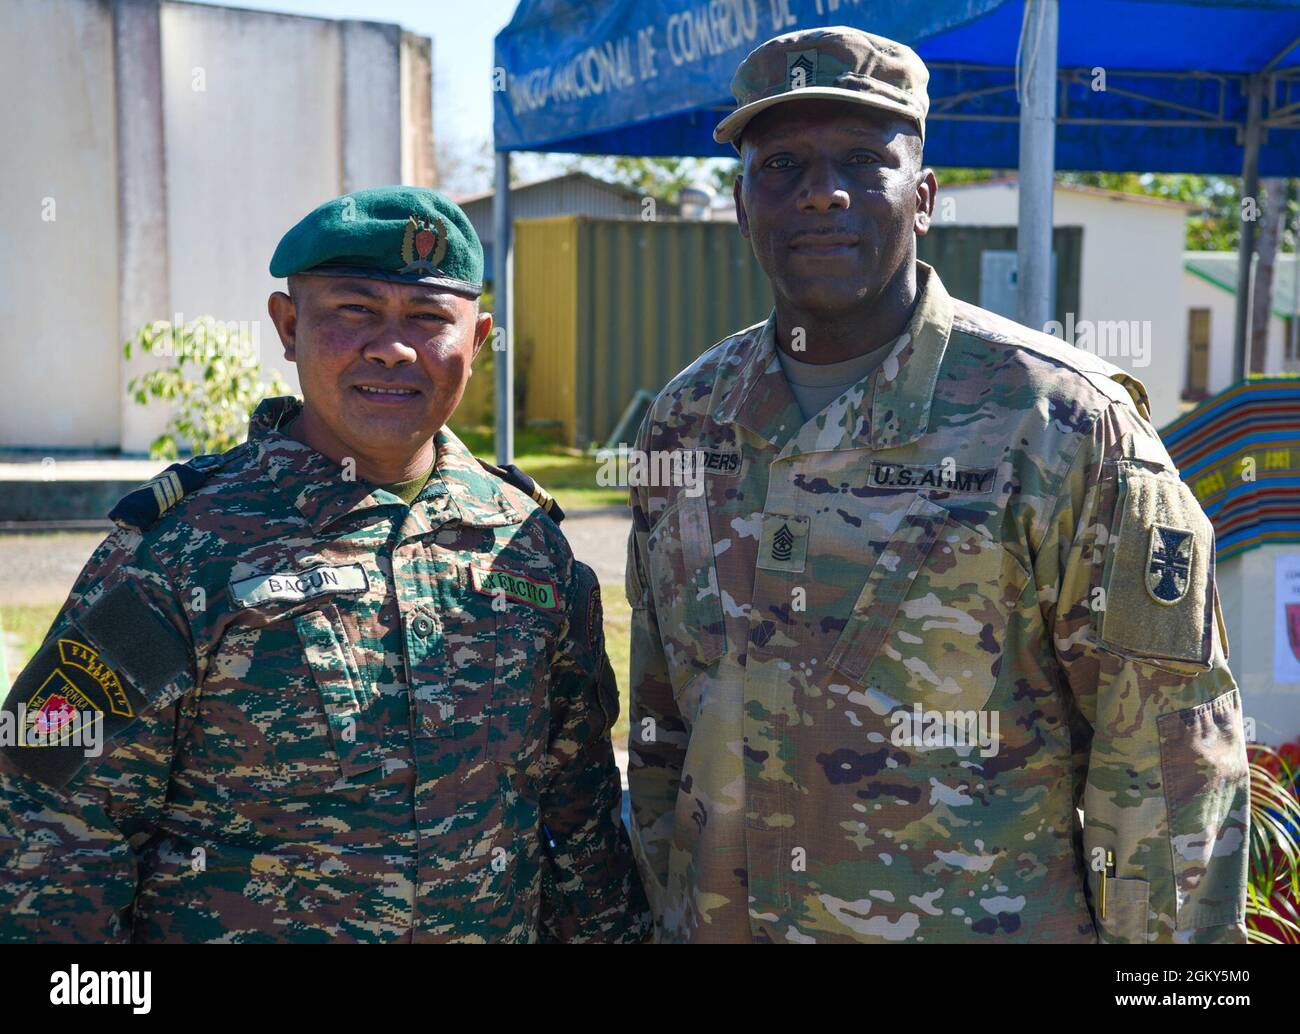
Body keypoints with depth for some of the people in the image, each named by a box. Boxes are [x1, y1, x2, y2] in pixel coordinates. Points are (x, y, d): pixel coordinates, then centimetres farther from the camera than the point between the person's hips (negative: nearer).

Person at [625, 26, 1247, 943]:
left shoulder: (1061, 422, -13)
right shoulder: (685, 421, 1)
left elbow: (1169, 758, -11)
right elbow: (661, 721, 9)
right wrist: (673, 917, 10)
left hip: (989, 923, -3)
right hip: (725, 918, 4)